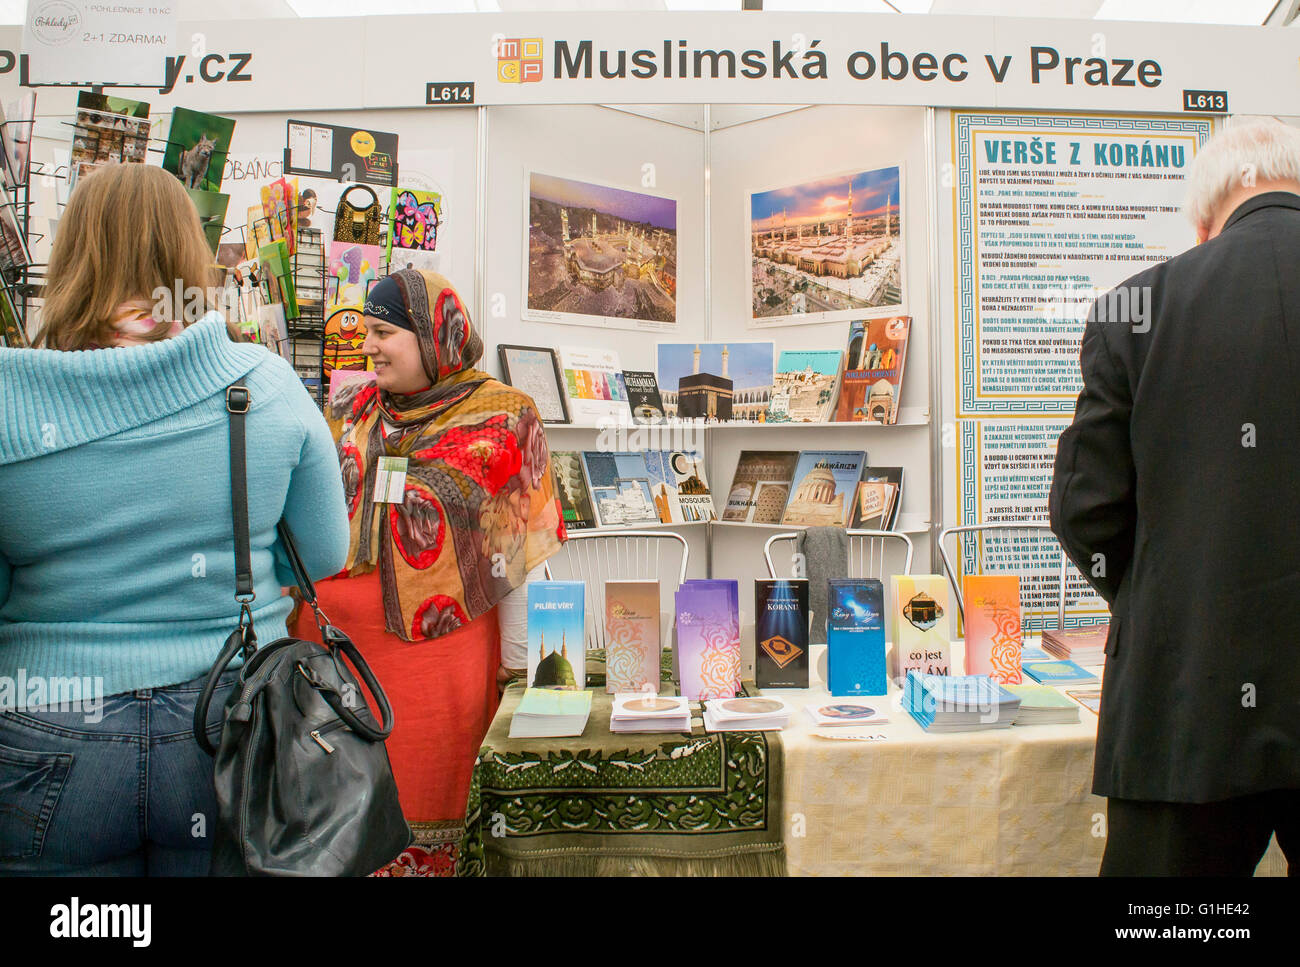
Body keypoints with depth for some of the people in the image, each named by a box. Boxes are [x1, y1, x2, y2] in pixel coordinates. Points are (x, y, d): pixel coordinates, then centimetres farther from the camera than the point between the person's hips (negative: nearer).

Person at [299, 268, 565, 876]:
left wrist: (517, 667, -3)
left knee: (421, 834, 7)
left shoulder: (500, 420, -4)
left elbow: (520, 556, -4)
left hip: (437, 648, -4)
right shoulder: (349, 410, 10)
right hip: (333, 640, 5)